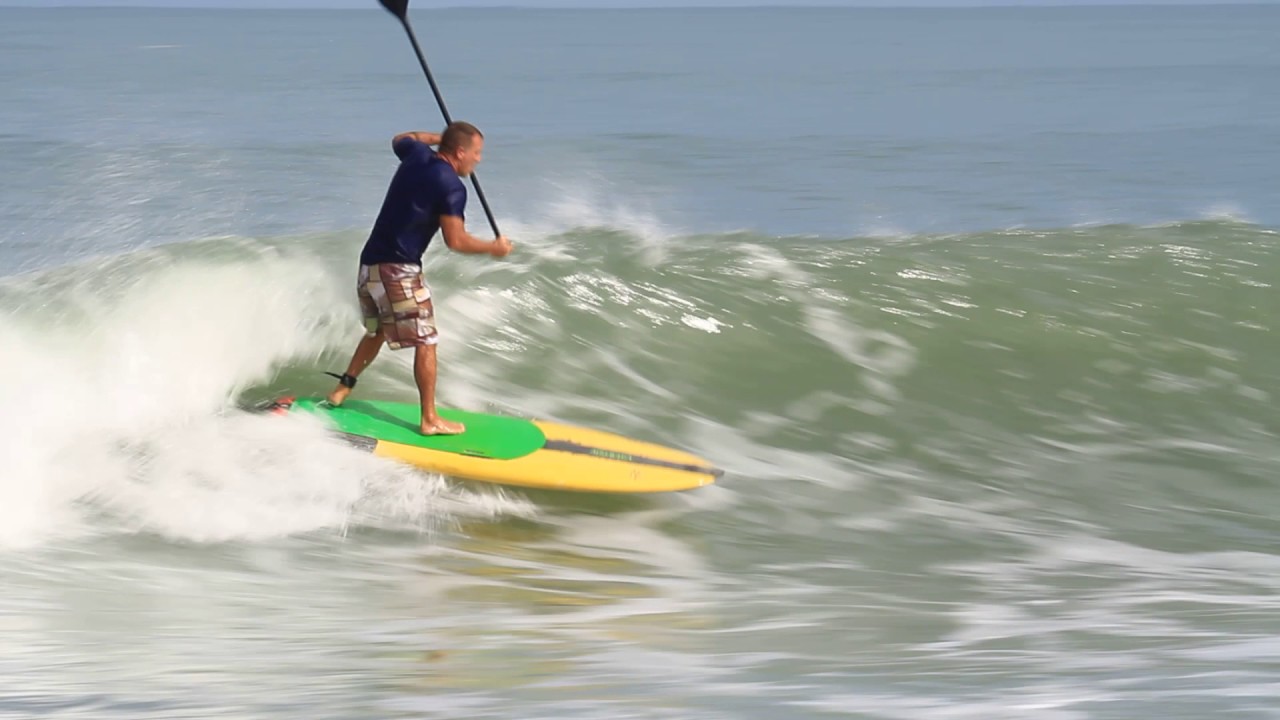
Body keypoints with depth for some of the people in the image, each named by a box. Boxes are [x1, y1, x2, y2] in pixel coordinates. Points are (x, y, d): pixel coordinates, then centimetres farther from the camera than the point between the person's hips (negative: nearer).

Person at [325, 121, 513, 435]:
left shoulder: (417, 155, 9)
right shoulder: (451, 186, -13)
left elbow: (400, 139, 34)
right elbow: (455, 240, -17)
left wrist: (439, 137, 34)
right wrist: (493, 248, -2)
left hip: (370, 262, 8)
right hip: (399, 269, -8)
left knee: (377, 332, 27)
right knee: (425, 342, -2)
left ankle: (342, 389, 30)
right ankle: (430, 419, -1)